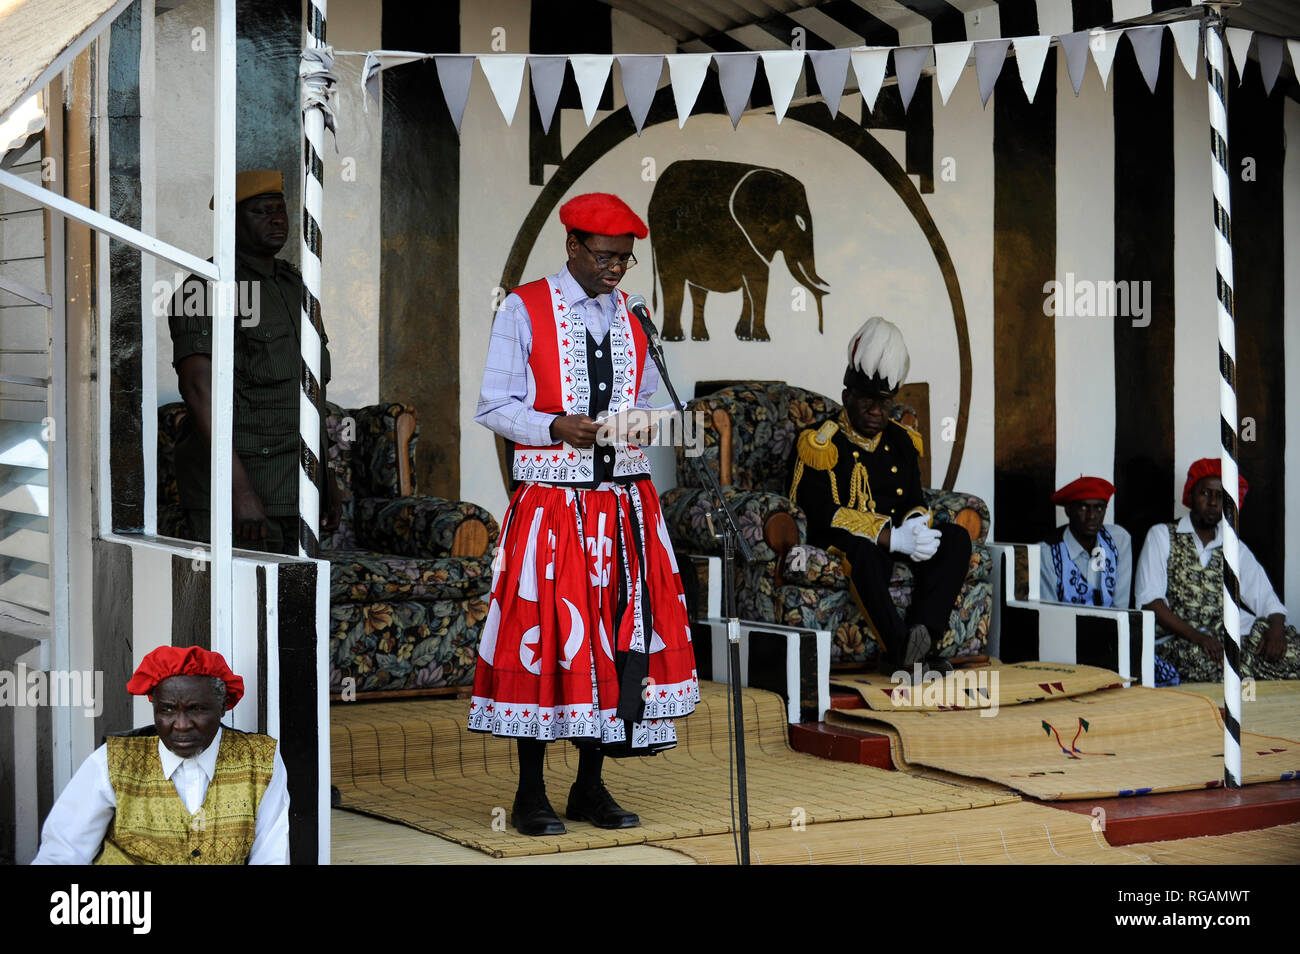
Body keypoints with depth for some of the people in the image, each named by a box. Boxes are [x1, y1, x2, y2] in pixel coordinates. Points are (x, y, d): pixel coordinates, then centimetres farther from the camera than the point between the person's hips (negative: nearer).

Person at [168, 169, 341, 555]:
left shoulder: (293, 287, 16)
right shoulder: (207, 288, -11)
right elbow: (198, 386, -21)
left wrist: (326, 474, 17)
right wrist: (240, 490, -29)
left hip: (291, 493, 8)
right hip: (229, 485, -8)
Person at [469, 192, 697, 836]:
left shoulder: (630, 315, 14)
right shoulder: (522, 311, -2)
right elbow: (494, 408, -5)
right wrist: (558, 428, -20)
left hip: (626, 502, 5)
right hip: (549, 504, -5)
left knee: (623, 634, 5)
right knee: (542, 637, -4)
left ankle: (591, 787, 17)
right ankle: (531, 794, 9)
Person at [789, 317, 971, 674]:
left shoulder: (901, 440, 14)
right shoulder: (822, 444, -6)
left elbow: (915, 502, 14)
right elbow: (822, 513, -18)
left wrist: (916, 526, -14)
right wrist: (891, 538, -26)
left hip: (895, 536, 6)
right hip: (840, 542, -6)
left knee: (956, 538, -16)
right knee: (862, 549, -39)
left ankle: (925, 631, -32)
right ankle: (897, 647, -41)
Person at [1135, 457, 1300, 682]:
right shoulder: (1161, 536, 8)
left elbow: (1267, 600, 14)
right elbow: (1150, 602, -4)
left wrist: (1276, 628, -11)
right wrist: (1197, 637, -17)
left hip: (1227, 637, 4)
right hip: (1177, 640, -4)